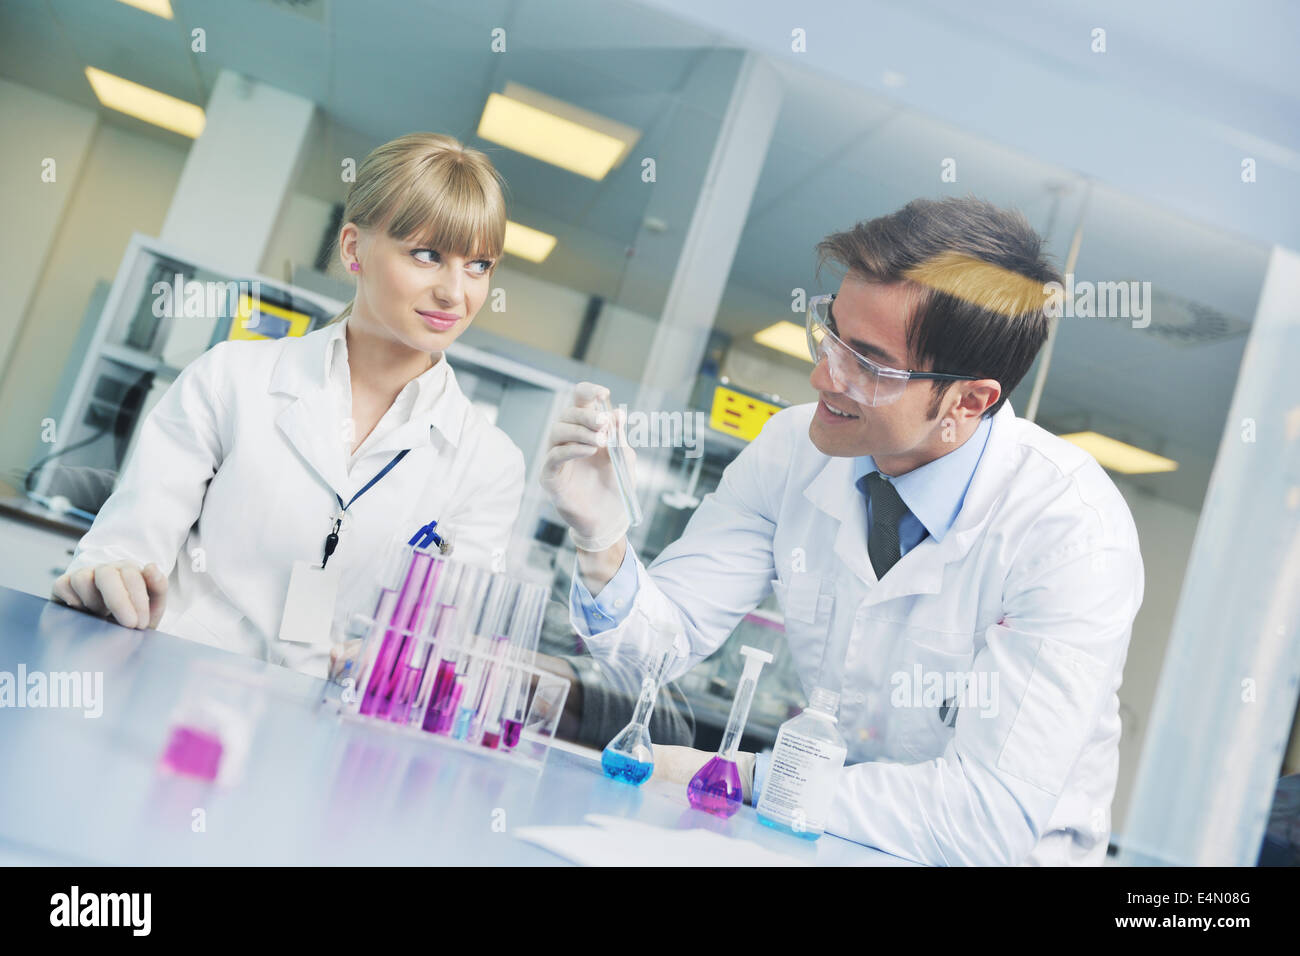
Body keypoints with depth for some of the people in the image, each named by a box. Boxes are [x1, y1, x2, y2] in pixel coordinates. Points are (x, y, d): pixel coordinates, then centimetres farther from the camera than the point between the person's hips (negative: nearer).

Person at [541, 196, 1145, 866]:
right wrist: (603, 541, -24)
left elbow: (997, 816, -25)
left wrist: (741, 779, -22)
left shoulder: (1076, 533, -23)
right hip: (824, 833, 3)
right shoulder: (794, 447, -9)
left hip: (1004, 856, -2)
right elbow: (670, 634, -4)